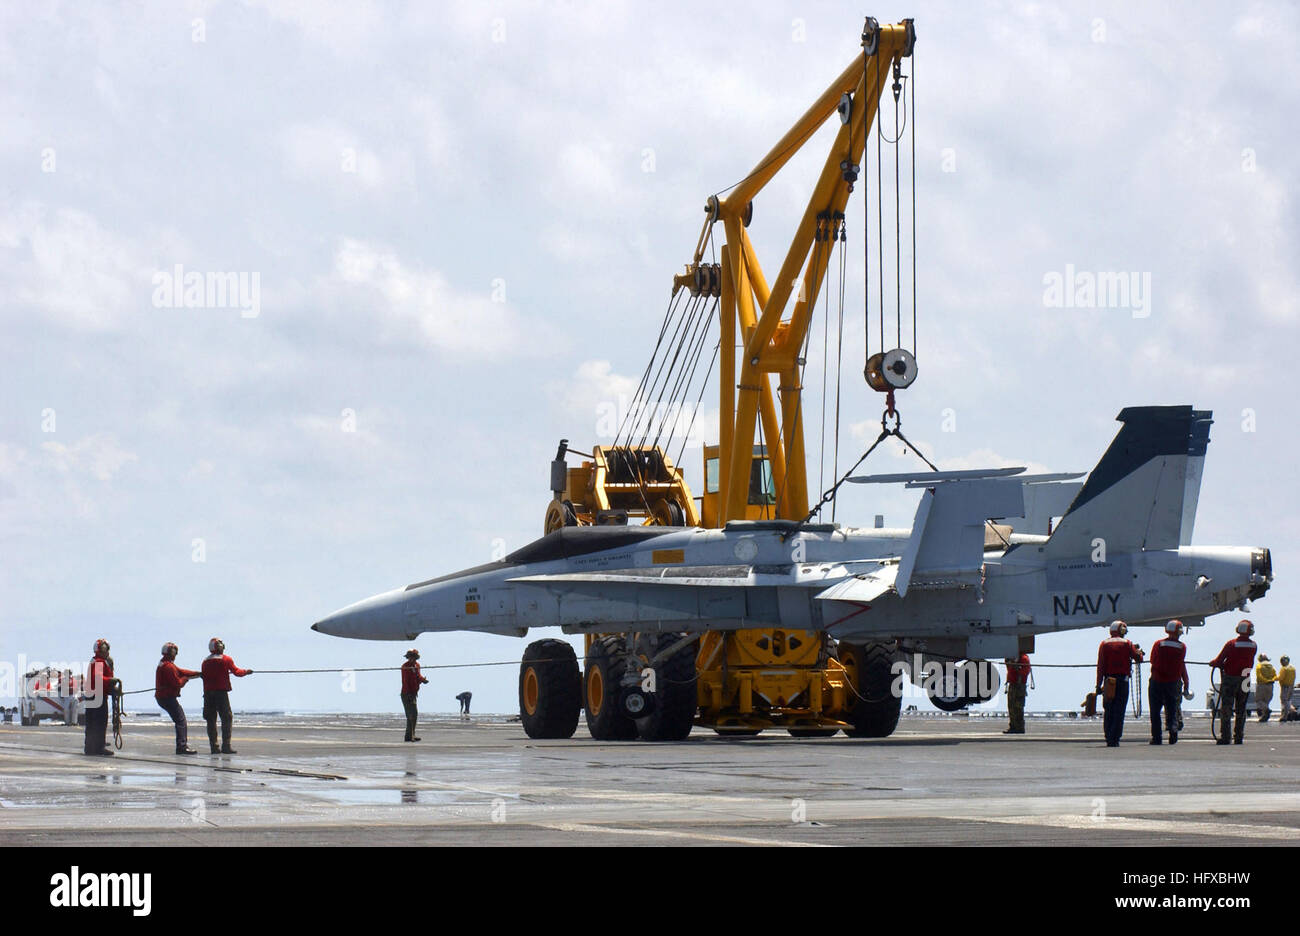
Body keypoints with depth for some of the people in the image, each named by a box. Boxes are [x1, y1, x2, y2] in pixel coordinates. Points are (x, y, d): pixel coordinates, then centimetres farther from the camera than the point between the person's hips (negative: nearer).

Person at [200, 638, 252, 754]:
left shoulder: (205, 662, 11)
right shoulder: (226, 659, -1)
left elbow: (204, 676, 13)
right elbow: (236, 672, 6)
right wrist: (246, 672, 24)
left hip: (208, 693, 4)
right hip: (221, 692, -4)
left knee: (211, 720, 6)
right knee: (226, 718, -1)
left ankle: (213, 746, 3)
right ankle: (226, 746, -10)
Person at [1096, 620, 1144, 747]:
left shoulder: (1104, 644, 5)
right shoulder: (1127, 643, 1)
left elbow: (1100, 666, -1)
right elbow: (1138, 659, 1)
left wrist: (1099, 684, -2)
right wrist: (1139, 650, 24)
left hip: (1108, 680, 2)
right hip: (1123, 680, -2)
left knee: (1108, 712, 10)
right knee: (1119, 712, 0)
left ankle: (1108, 739, 8)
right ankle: (1114, 739, -8)